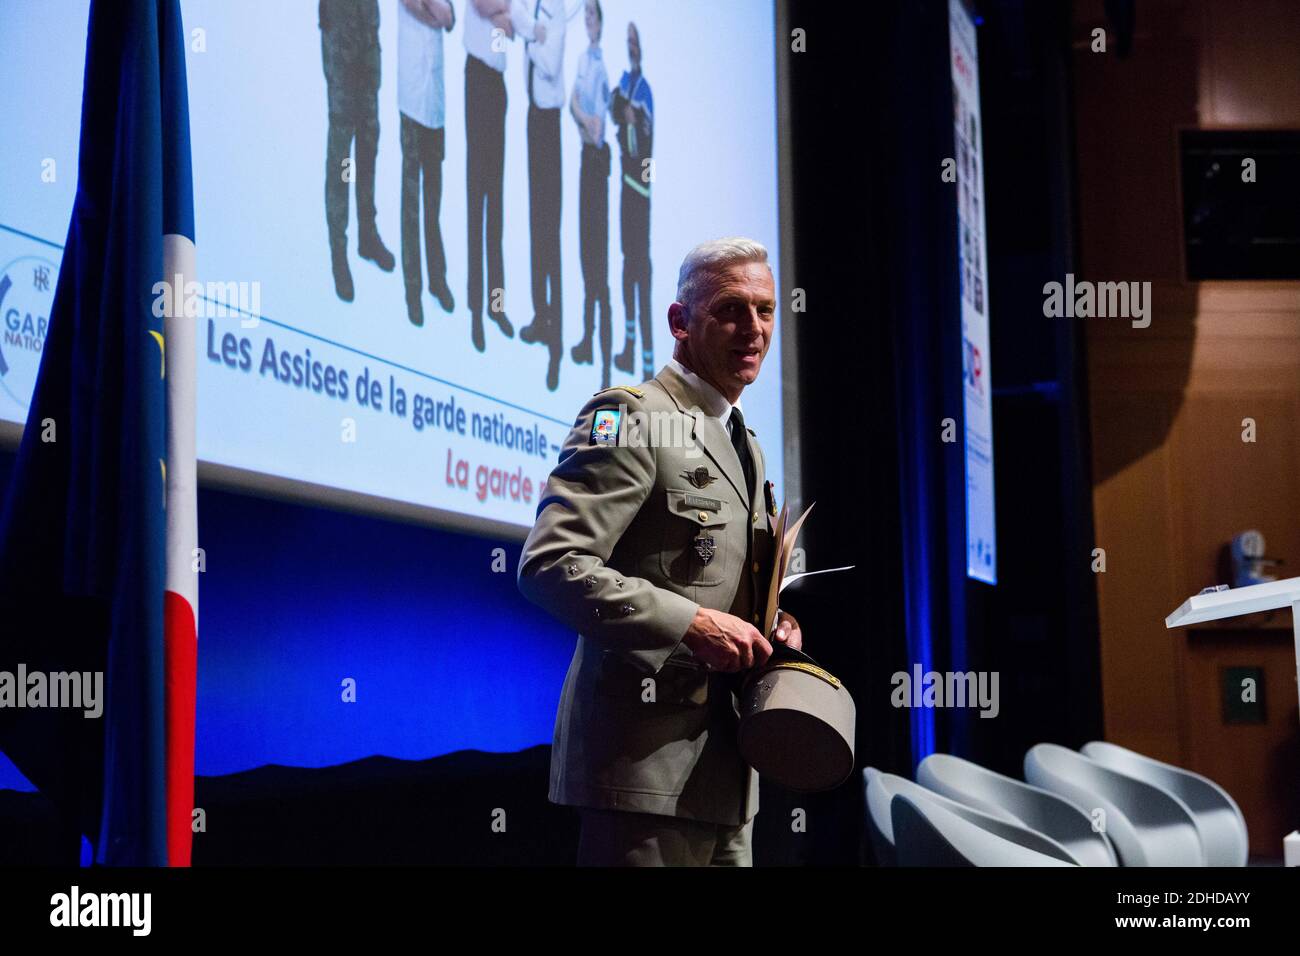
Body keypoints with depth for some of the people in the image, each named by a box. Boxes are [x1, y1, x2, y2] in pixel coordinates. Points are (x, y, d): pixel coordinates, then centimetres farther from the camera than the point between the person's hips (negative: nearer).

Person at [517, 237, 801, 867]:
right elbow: (548, 566, -18)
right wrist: (692, 623, -22)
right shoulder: (632, 419, -8)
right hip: (650, 760, -9)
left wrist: (767, 624, 7)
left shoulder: (744, 445, 21)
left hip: (724, 764, 9)